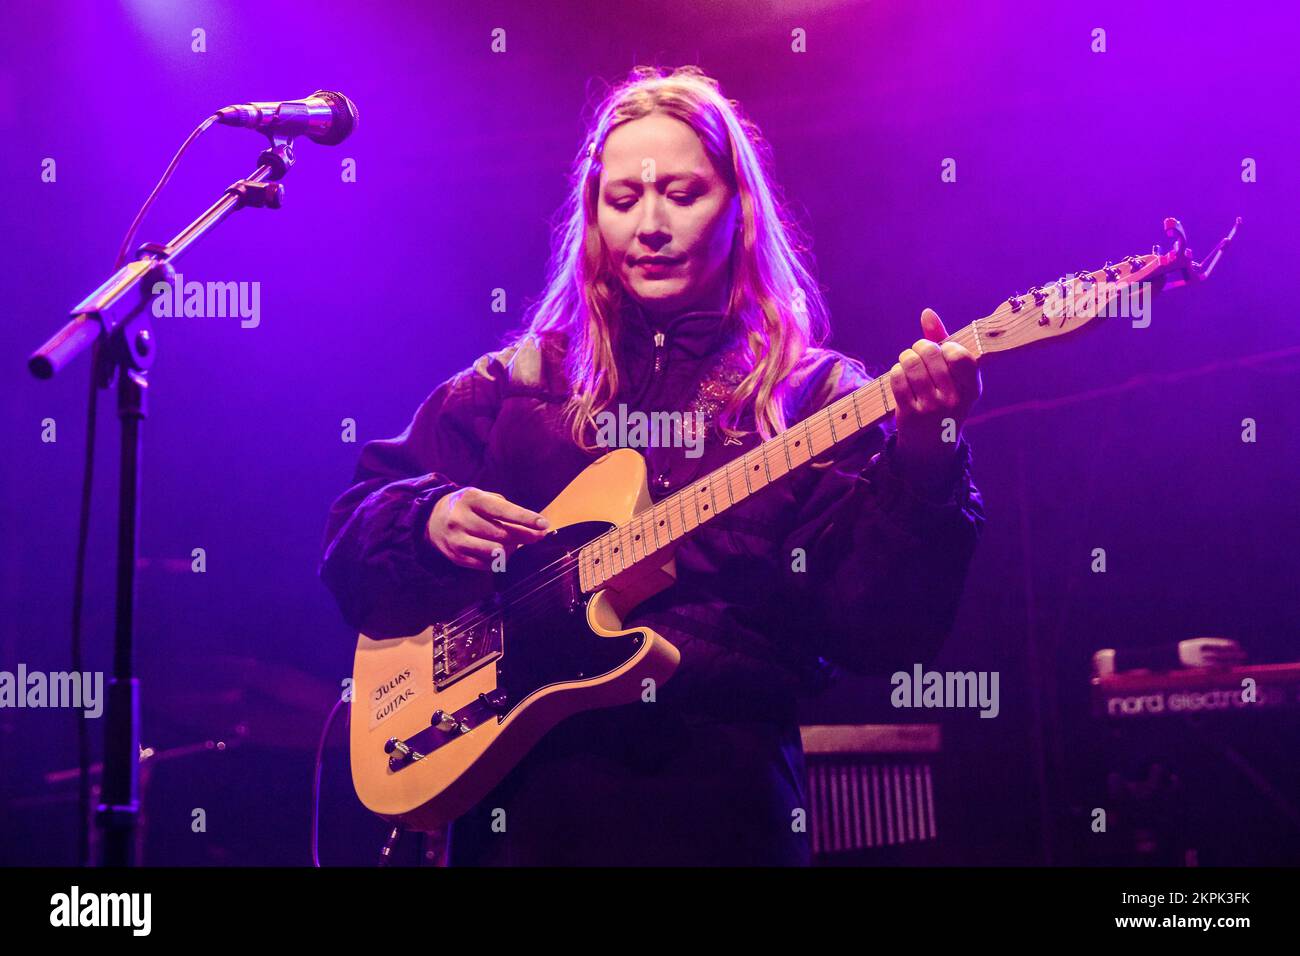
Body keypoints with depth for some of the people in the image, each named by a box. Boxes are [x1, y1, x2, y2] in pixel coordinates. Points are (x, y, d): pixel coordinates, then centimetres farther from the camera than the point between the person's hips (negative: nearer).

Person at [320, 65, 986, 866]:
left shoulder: (813, 397, 5)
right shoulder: (514, 385, 12)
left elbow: (878, 631, -6)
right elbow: (351, 535, 14)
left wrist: (928, 457, -20)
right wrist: (429, 520, -6)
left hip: (721, 778, -1)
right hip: (516, 772, 2)